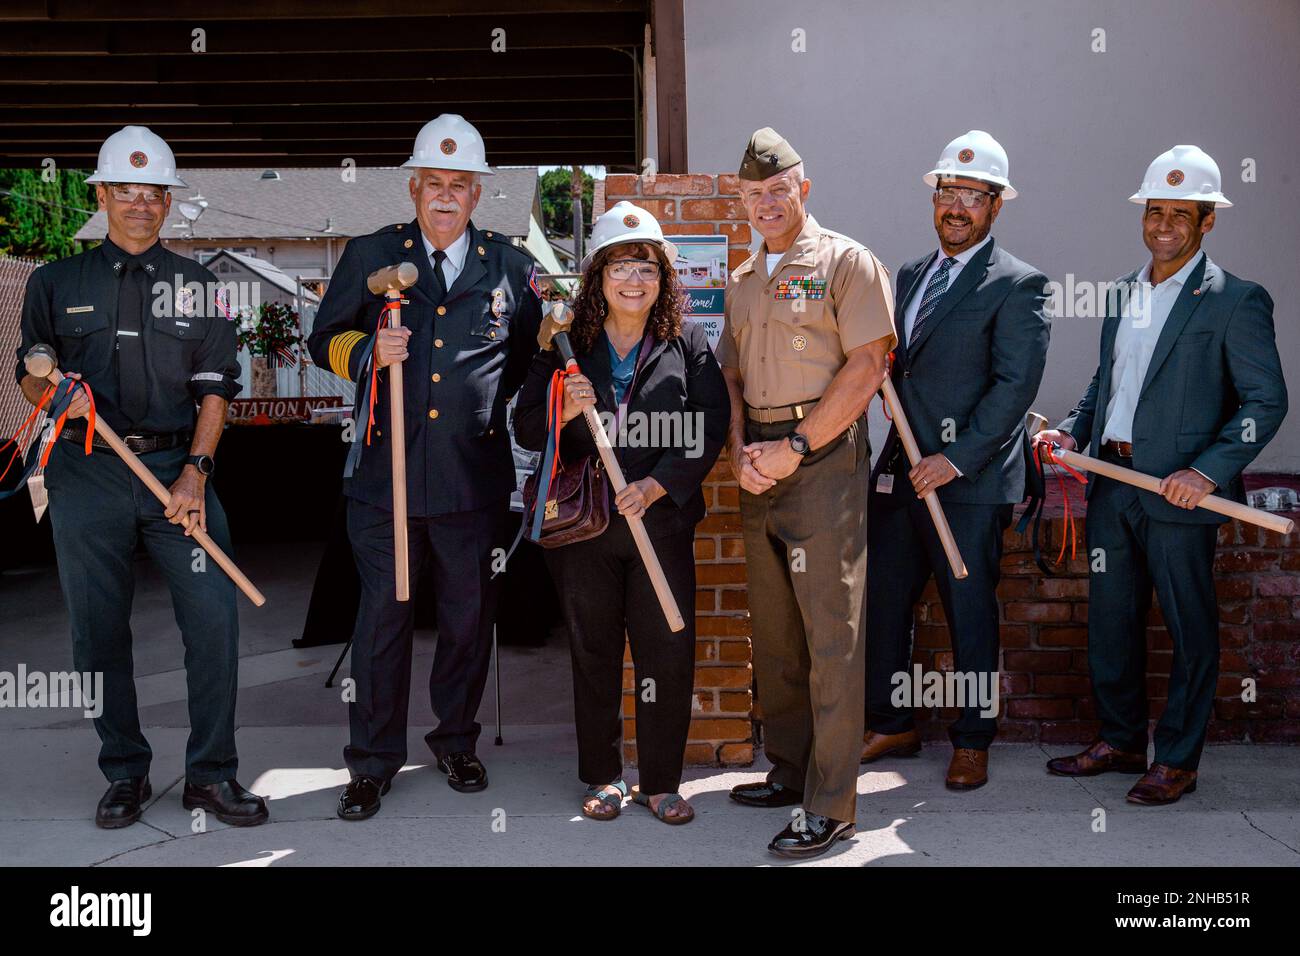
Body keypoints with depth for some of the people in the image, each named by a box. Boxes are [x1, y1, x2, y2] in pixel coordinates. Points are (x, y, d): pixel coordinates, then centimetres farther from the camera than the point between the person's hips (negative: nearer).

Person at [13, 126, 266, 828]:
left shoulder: (197, 285, 10)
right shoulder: (57, 282, 10)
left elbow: (215, 387, 6)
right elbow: (29, 373, 15)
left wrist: (194, 472, -7)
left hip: (176, 466, 0)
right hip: (86, 476, 0)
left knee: (213, 617, -8)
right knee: (99, 630, 4)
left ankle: (211, 775, 6)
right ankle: (125, 774, 20)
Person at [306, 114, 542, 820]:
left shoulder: (510, 267, 9)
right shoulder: (368, 257, 7)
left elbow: (533, 353, 19)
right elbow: (326, 339, 10)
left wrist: (489, 397, 4)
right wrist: (369, 352, -10)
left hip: (475, 475, 1)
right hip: (385, 468, -1)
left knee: (468, 616, 10)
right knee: (383, 614, 2)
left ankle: (456, 741, 30)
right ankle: (373, 761, 17)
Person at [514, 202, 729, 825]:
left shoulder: (688, 344, 3)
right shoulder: (566, 347, 4)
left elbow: (710, 429, -2)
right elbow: (525, 431, 3)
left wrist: (655, 486, -14)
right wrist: (563, 413, -19)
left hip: (663, 519, 0)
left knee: (668, 651, -1)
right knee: (594, 650, 10)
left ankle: (660, 781, 16)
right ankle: (602, 776, 25)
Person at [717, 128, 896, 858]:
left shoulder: (847, 262, -2)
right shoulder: (744, 282, 18)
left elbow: (868, 366, -11)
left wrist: (794, 447, -13)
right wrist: (740, 452, 1)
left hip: (824, 458, -7)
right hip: (759, 465, 7)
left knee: (831, 633, -5)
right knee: (774, 628, 12)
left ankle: (832, 806, 0)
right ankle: (790, 771, 26)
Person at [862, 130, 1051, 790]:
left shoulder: (1018, 285, -7)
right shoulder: (912, 275, 15)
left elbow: (1016, 383, -14)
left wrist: (957, 457, -19)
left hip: (971, 480, -6)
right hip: (901, 471, 7)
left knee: (970, 615, 5)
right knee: (882, 601, 11)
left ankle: (972, 742, 21)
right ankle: (892, 726, 28)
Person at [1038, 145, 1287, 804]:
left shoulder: (1235, 301, -6)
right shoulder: (1122, 294, 14)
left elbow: (1266, 400, -10)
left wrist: (1208, 471, -20)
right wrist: (1072, 430, 3)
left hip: (1178, 493, -6)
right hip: (1111, 481, 7)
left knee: (1189, 628, 5)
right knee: (1110, 619, 14)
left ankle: (1177, 760, 18)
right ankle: (1119, 741, 30)